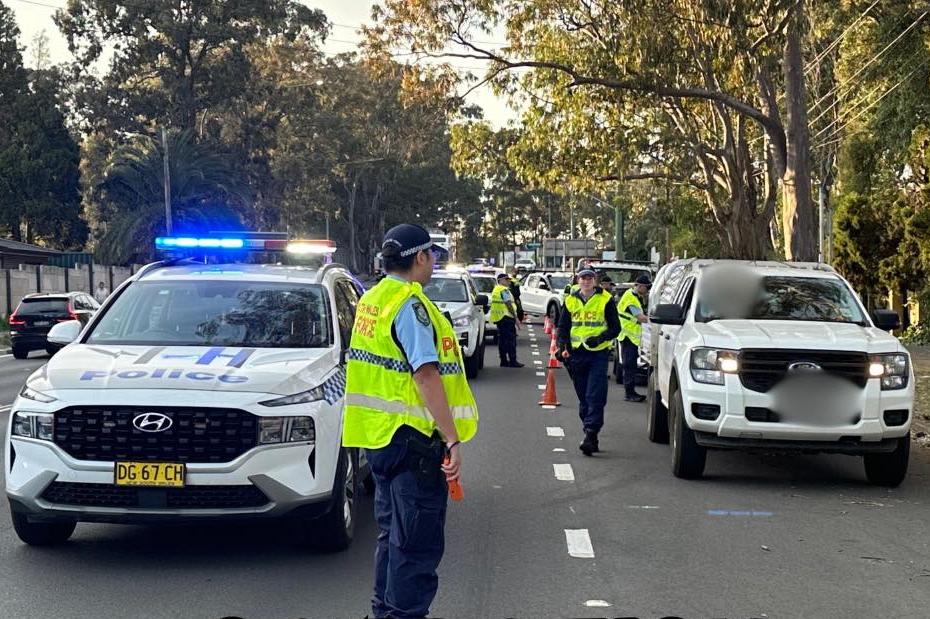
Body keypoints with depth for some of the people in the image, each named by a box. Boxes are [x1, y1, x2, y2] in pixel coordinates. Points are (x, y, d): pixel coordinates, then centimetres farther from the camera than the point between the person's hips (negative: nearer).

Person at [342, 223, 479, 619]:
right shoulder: (410, 303, -16)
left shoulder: (371, 300, 12)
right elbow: (426, 375, -23)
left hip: (379, 437, 10)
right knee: (418, 544, -3)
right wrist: (453, 440, -24)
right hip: (412, 438, -10)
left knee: (393, 535, 20)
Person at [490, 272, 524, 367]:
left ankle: (504, 361, 11)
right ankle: (513, 361, -10)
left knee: (502, 340, 10)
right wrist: (516, 318, -16)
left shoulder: (495, 289, 19)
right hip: (506, 317, -10)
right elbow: (508, 305, -18)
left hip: (498, 318, 10)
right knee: (511, 339, -8)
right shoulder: (504, 290, -12)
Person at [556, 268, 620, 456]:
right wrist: (562, 347, -1)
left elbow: (615, 328, -1)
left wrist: (599, 338, -17)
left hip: (599, 353, -4)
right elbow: (562, 327, 15)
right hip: (577, 354, 4)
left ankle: (591, 435, -15)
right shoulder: (570, 301, 10)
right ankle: (591, 437, 17)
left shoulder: (605, 300, -1)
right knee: (583, 398, 8)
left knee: (595, 396, -12)